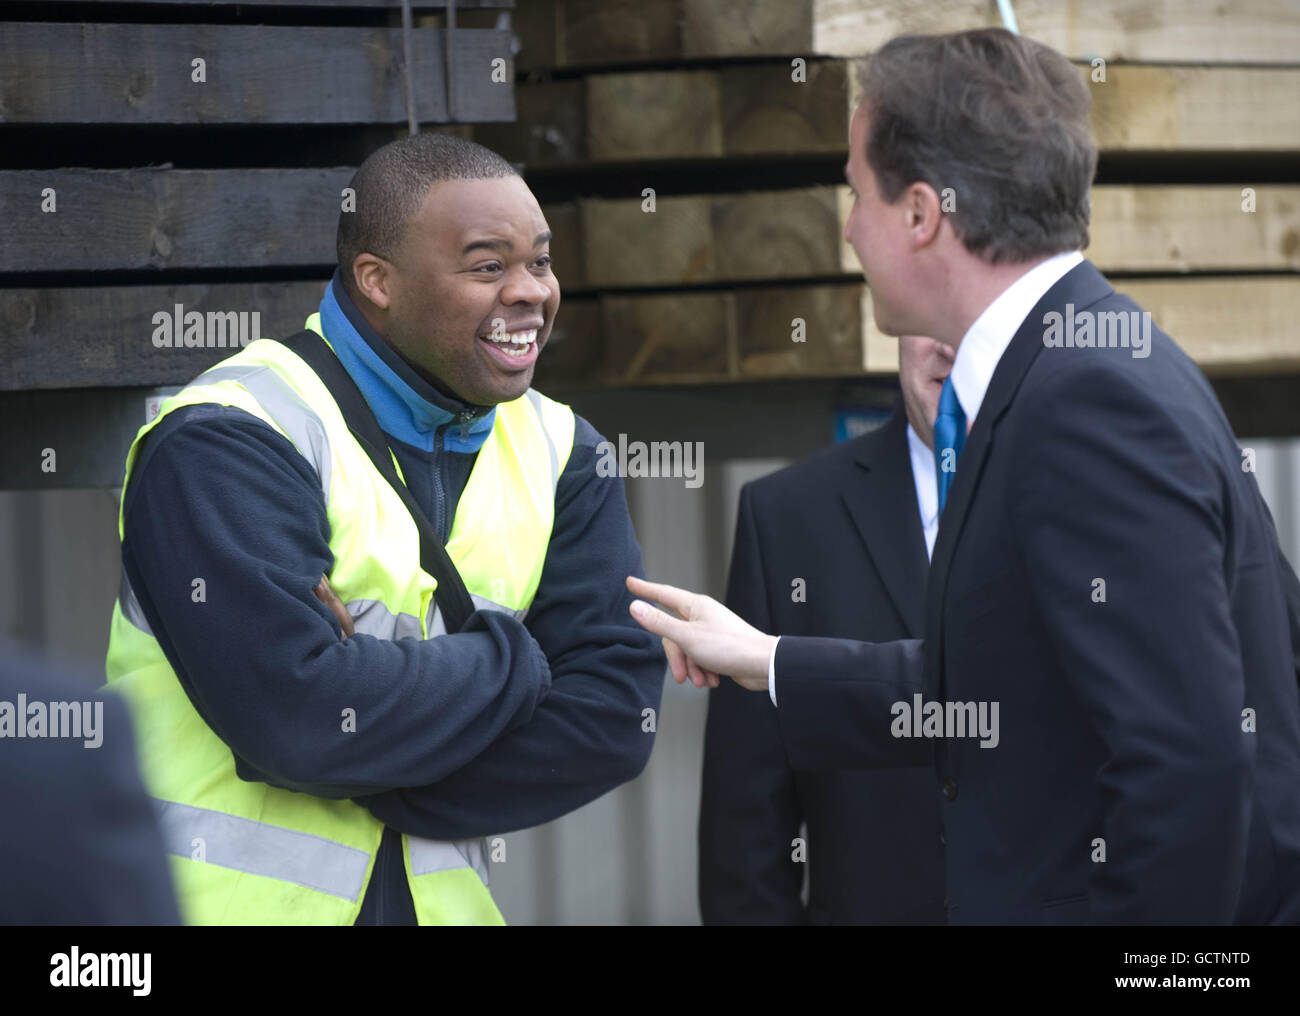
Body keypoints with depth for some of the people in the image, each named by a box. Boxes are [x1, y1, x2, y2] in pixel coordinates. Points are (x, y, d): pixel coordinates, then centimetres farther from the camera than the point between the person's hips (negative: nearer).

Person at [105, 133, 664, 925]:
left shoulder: (556, 453, 4)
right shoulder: (230, 441, -15)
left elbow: (614, 717, -7)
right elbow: (298, 713, -27)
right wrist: (512, 659, -13)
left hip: (437, 901, 5)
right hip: (232, 899, -5)